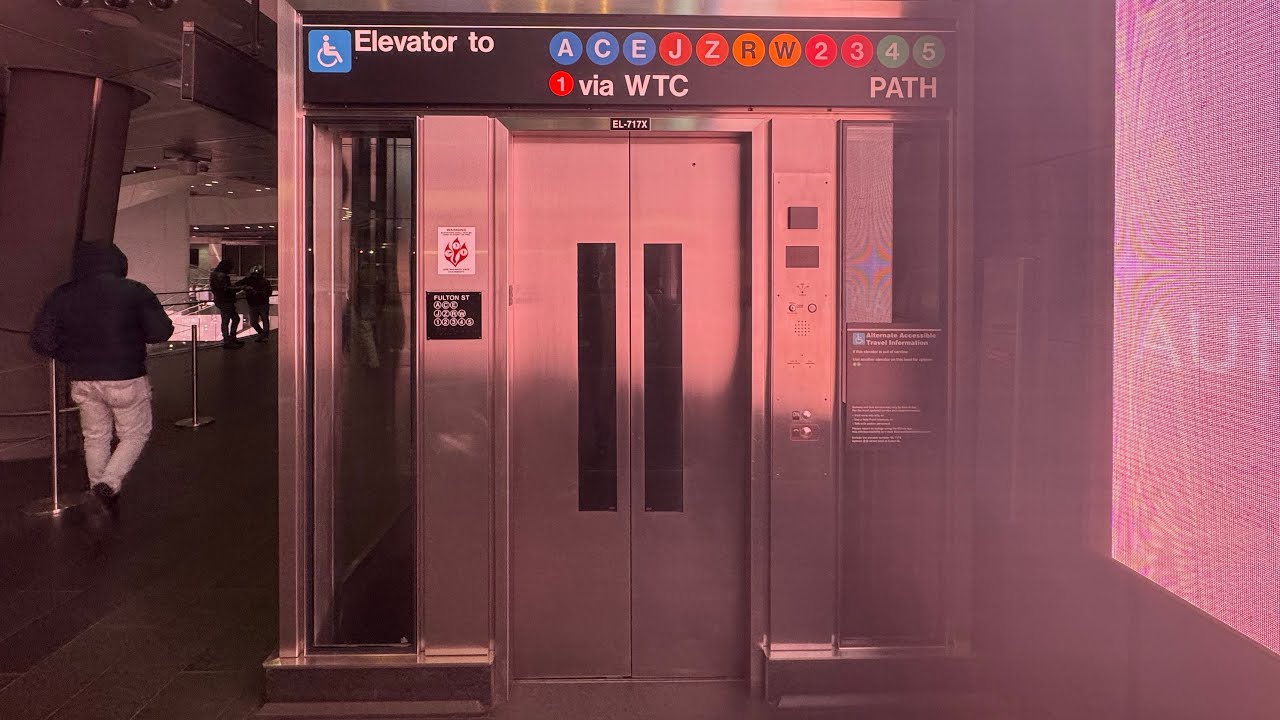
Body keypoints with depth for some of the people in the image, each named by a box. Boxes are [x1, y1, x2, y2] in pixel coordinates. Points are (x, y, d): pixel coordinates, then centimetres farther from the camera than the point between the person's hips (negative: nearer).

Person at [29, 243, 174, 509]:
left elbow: (41, 341, -2)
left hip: (83, 380, 4)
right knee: (135, 435, 13)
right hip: (127, 378, -3)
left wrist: (74, 358, 12)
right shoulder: (135, 292, -10)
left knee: (95, 438, 18)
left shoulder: (61, 297, 0)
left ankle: (98, 492, 26)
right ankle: (110, 482, -5)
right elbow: (161, 332, -11)